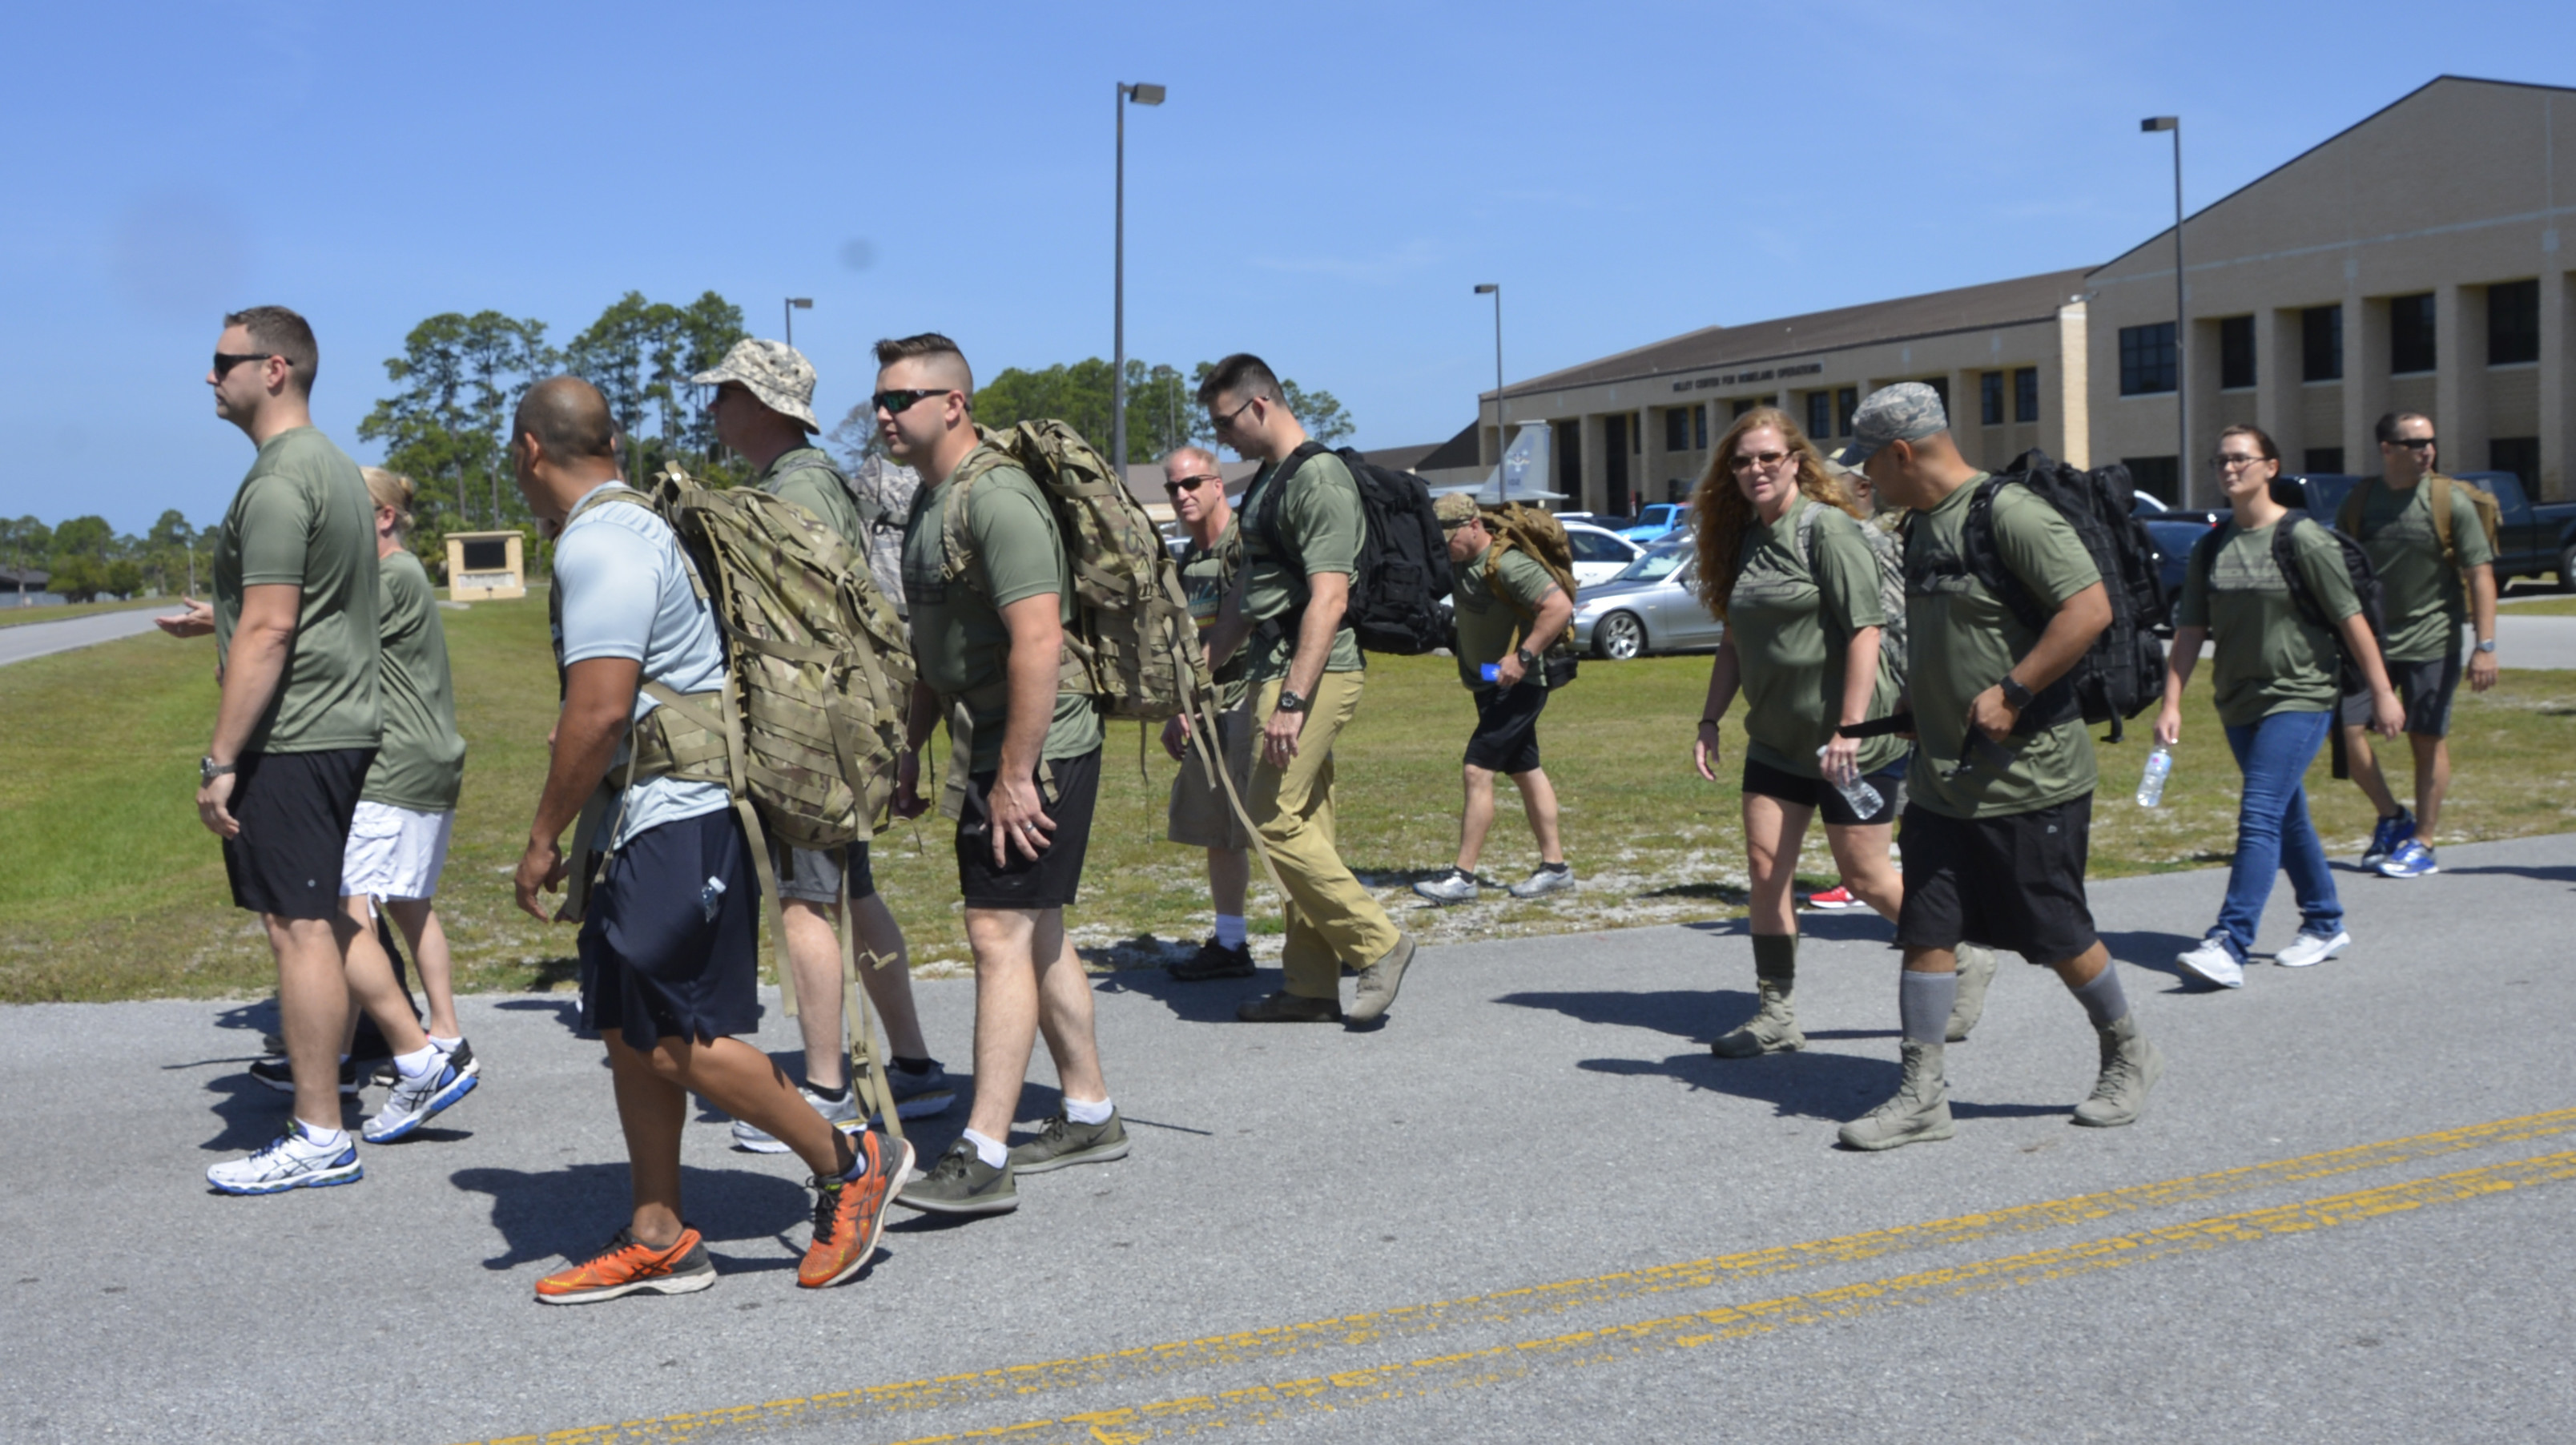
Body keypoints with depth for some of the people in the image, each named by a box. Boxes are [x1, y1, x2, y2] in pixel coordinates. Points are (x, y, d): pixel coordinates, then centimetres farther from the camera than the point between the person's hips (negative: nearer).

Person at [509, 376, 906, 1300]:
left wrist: (543, 837, -13)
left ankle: (848, 1165, 7)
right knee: (630, 1031, 11)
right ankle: (658, 1241, 18)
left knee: (680, 1041, -6)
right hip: (655, 819, 10)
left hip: (676, 821, -10)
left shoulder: (597, 547, -15)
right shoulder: (635, 525, 18)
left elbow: (600, 711, -22)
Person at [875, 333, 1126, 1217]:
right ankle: (1089, 1117, 26)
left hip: (1037, 746, -10)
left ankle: (982, 1159, -10)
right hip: (986, 747, 10)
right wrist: (910, 747, 21)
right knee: (1036, 934, 15)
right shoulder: (930, 500, 15)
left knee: (999, 934, -11)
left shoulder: (996, 497, -18)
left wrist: (1015, 774, -25)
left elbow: (1038, 641, -25)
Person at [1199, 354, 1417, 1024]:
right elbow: (1248, 592, 26)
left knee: (1278, 824, -11)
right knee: (1303, 828, 9)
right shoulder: (1267, 481, 19)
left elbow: (1329, 598, -22)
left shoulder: (1319, 479, -13)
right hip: (1274, 671, 10)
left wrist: (1292, 700, -27)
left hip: (1313, 674, -10)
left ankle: (1378, 944, -1)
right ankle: (1313, 987, 13)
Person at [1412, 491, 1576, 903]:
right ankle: (1555, 866, 20)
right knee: (1525, 771, 13)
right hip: (1491, 684, 10)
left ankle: (1463, 876, -12)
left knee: (1477, 769, -13)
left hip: (1518, 684, -10)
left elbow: (1560, 606, -28)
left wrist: (1523, 657, -30)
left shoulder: (1507, 564, -21)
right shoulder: (1461, 562, 6)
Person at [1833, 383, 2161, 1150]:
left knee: (2059, 937, 5)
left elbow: (2090, 608, -25)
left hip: (2029, 778, -8)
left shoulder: (2009, 514, -17)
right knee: (1926, 933, 4)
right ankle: (1922, 1095, 10)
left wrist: (2012, 694, -24)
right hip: (1941, 779, 8)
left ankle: (2128, 1056, 28)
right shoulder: (1922, 525, 12)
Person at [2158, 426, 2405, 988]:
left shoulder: (2303, 540, -9)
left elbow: (2351, 620, -7)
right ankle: (2325, 925, 30)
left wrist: (2382, 692, -7)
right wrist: (2171, 704, -1)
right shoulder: (2211, 549, 6)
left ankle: (2229, 946, -20)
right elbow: (2190, 631, 6)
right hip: (2240, 703, 6)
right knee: (2288, 819, 15)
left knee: (2260, 816, -15)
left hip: (2300, 697, -6)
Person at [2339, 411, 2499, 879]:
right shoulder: (2359, 501, 4)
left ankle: (2422, 844, 12)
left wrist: (2485, 645, -13)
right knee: (2346, 729, -5)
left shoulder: (2450, 501, -5)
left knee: (2429, 740, 2)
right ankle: (2392, 819, 15)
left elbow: (2480, 574, -6)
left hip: (2430, 641, -3)